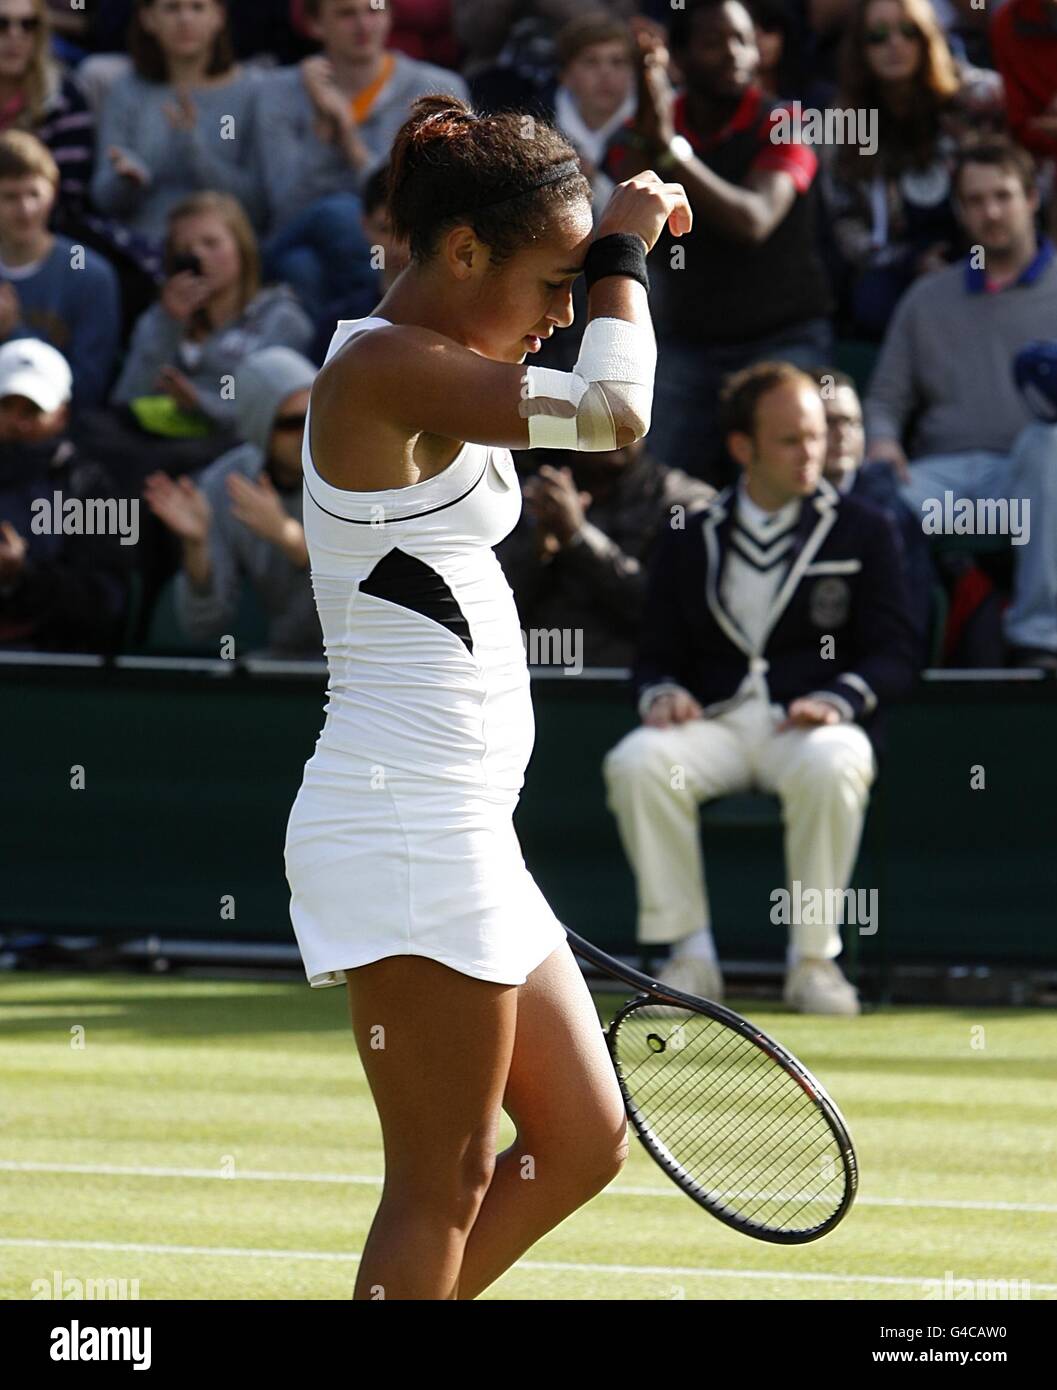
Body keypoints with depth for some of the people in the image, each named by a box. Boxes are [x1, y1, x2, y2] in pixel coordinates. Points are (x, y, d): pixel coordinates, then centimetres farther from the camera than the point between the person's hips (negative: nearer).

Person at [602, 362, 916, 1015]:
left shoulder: (866, 532, 13)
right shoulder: (689, 544, 19)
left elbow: (895, 655, 5)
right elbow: (658, 657, 17)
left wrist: (836, 699, -16)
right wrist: (662, 693, -8)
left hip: (816, 724, -2)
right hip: (714, 723, 2)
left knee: (831, 767, -39)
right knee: (637, 762, -30)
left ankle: (814, 960, -25)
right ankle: (692, 955, -21)